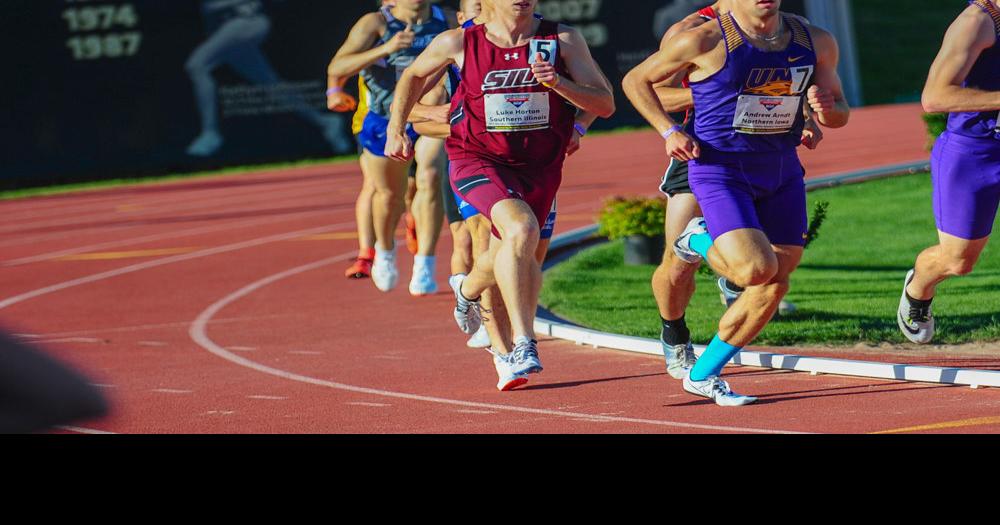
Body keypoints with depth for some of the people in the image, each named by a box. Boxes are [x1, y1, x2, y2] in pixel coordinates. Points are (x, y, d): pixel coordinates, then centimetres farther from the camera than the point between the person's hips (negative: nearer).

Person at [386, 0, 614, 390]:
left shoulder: (563, 41, -11)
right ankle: (522, 346, -29)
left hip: (539, 168, 3)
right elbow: (414, 74, 10)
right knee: (521, 228, -31)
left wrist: (557, 82, -28)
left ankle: (468, 291, 60)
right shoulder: (459, 44, -10)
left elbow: (605, 105, -13)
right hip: (477, 163, -3)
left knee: (510, 255, 22)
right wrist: (396, 130, 7)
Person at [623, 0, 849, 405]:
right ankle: (701, 240, 11)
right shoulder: (705, 41, -11)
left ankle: (702, 375, 21)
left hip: (782, 174, 6)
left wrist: (826, 111, -10)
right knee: (757, 268, -23)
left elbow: (840, 112, 15)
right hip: (720, 171, -6)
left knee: (773, 288, 3)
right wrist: (668, 131, -12)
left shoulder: (815, 43, 3)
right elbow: (636, 81, 1)